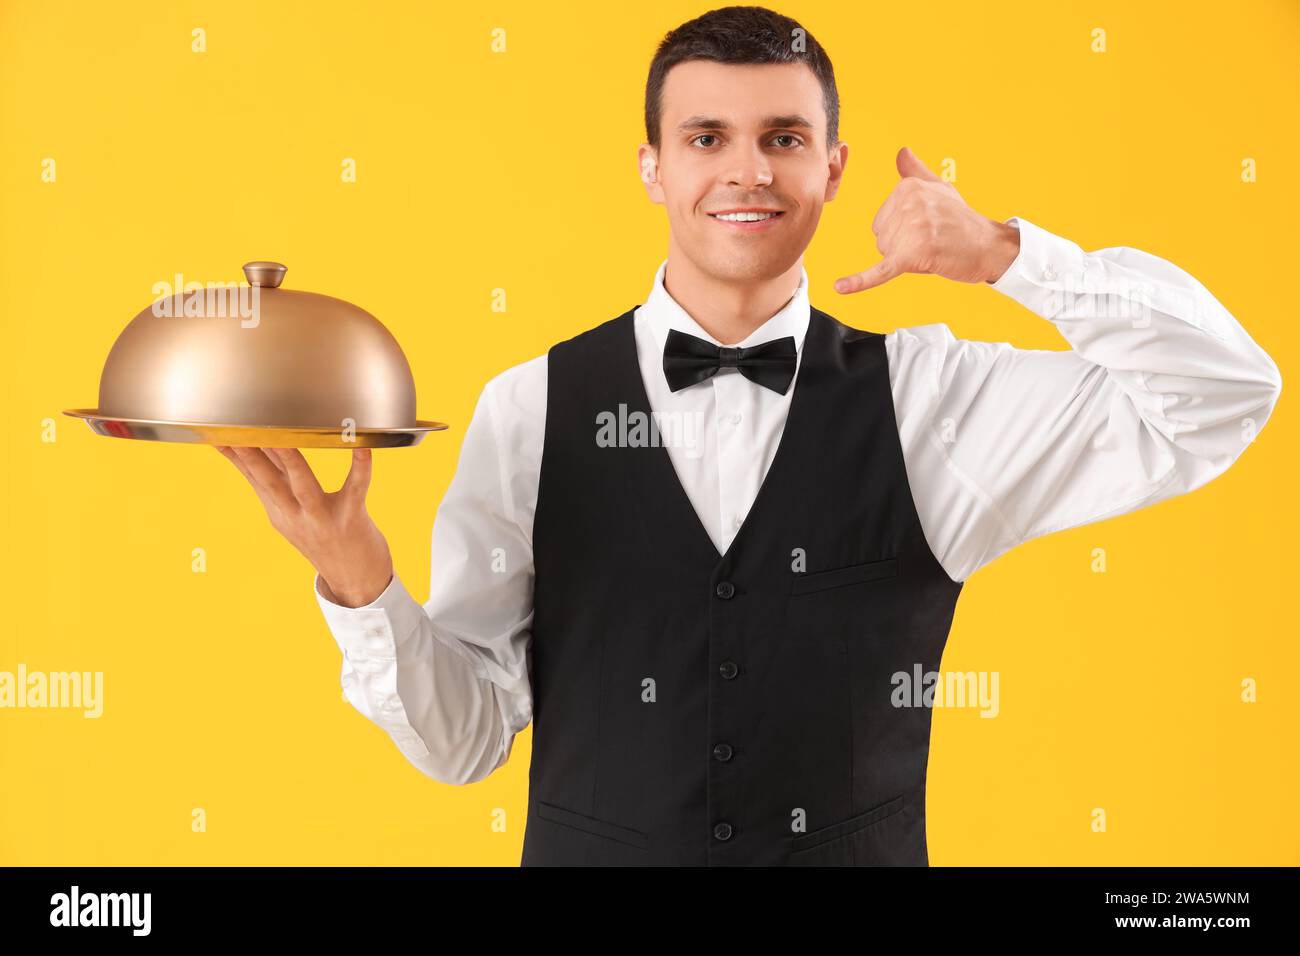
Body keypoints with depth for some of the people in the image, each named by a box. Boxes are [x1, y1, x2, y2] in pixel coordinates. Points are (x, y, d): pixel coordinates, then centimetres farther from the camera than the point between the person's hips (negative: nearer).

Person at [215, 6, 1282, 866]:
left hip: (856, 846, 1)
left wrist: (1007, 253, -16)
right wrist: (359, 582, -22)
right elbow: (466, 734, -5)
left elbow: (1225, 395, -8)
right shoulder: (531, 411, -8)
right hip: (591, 847, -1)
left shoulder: (928, 397, -6)